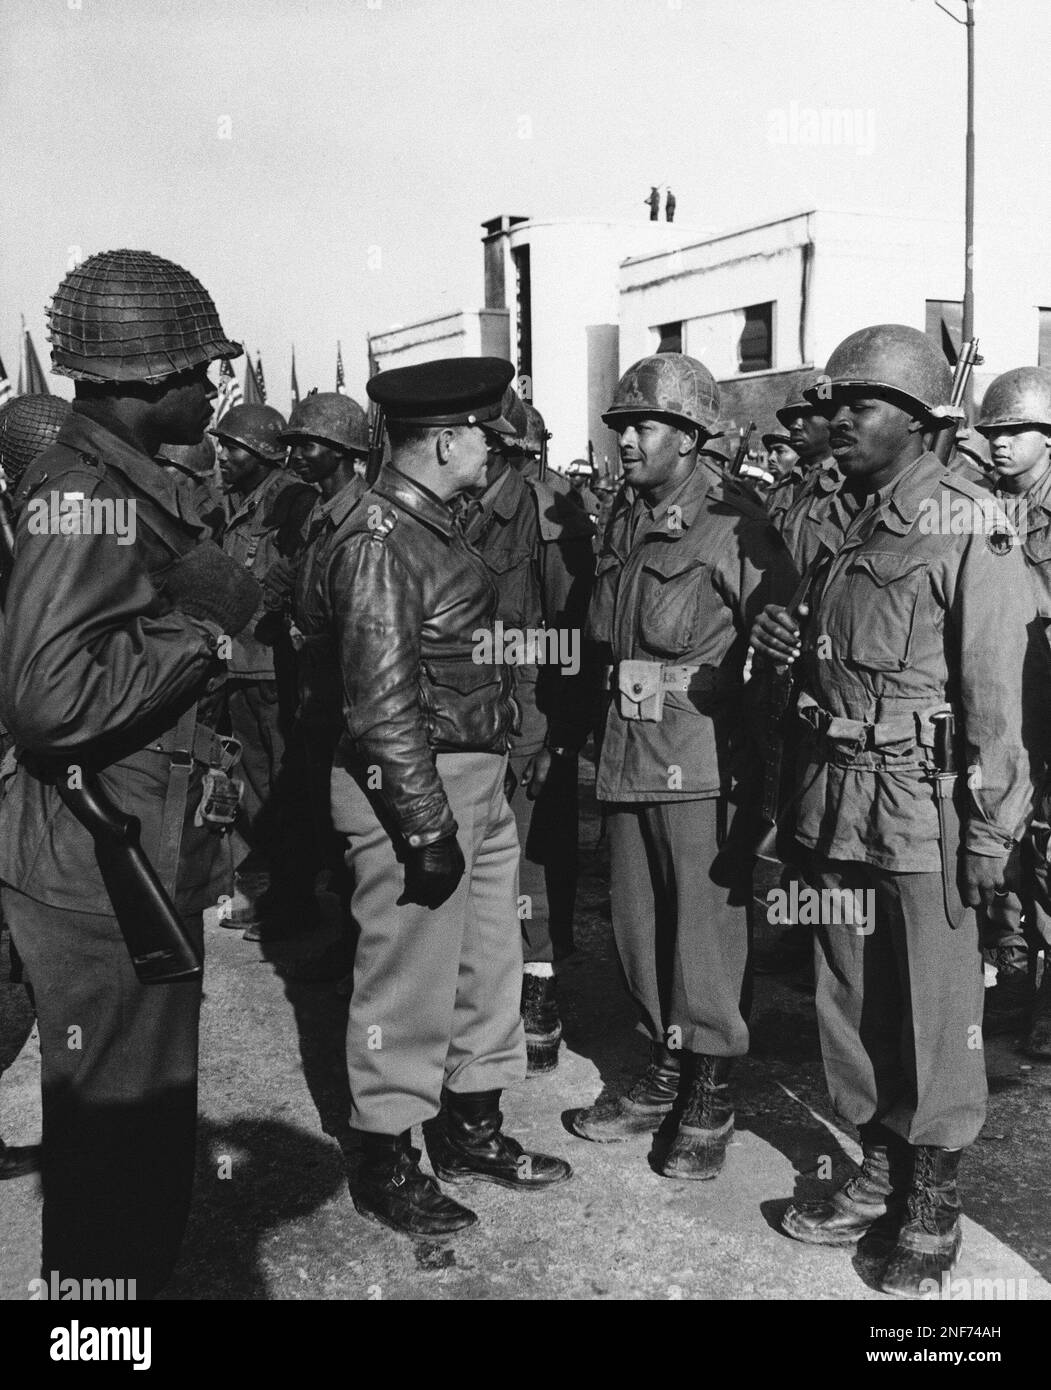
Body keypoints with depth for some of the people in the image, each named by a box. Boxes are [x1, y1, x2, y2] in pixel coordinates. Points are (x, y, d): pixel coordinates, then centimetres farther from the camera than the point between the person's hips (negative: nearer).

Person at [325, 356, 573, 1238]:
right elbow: (384, 701, -21)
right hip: (414, 787, -9)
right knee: (411, 981, 3)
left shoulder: (437, 527, 12)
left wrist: (484, 785, 14)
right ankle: (387, 1164, 20)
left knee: (491, 966, 18)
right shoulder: (378, 540, -17)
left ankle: (471, 1127, 35)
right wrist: (427, 825, -21)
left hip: (479, 779, 10)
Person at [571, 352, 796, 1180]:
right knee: (640, 925, 14)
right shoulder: (625, 518, 12)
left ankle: (710, 1104, 18)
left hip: (704, 761, -7)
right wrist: (616, 711, 14)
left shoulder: (733, 522, -10)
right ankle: (665, 1075, 31)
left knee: (706, 932, 2)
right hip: (628, 755, 7)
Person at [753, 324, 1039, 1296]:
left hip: (926, 804, -7)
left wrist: (990, 830, -15)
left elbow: (995, 693, -13)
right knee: (850, 998, 14)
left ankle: (933, 1206, 20)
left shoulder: (970, 526, -9)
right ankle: (879, 1172, 31)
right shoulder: (852, 526, 13)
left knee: (937, 1012, 4)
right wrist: (799, 648, 3)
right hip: (839, 799, 7)